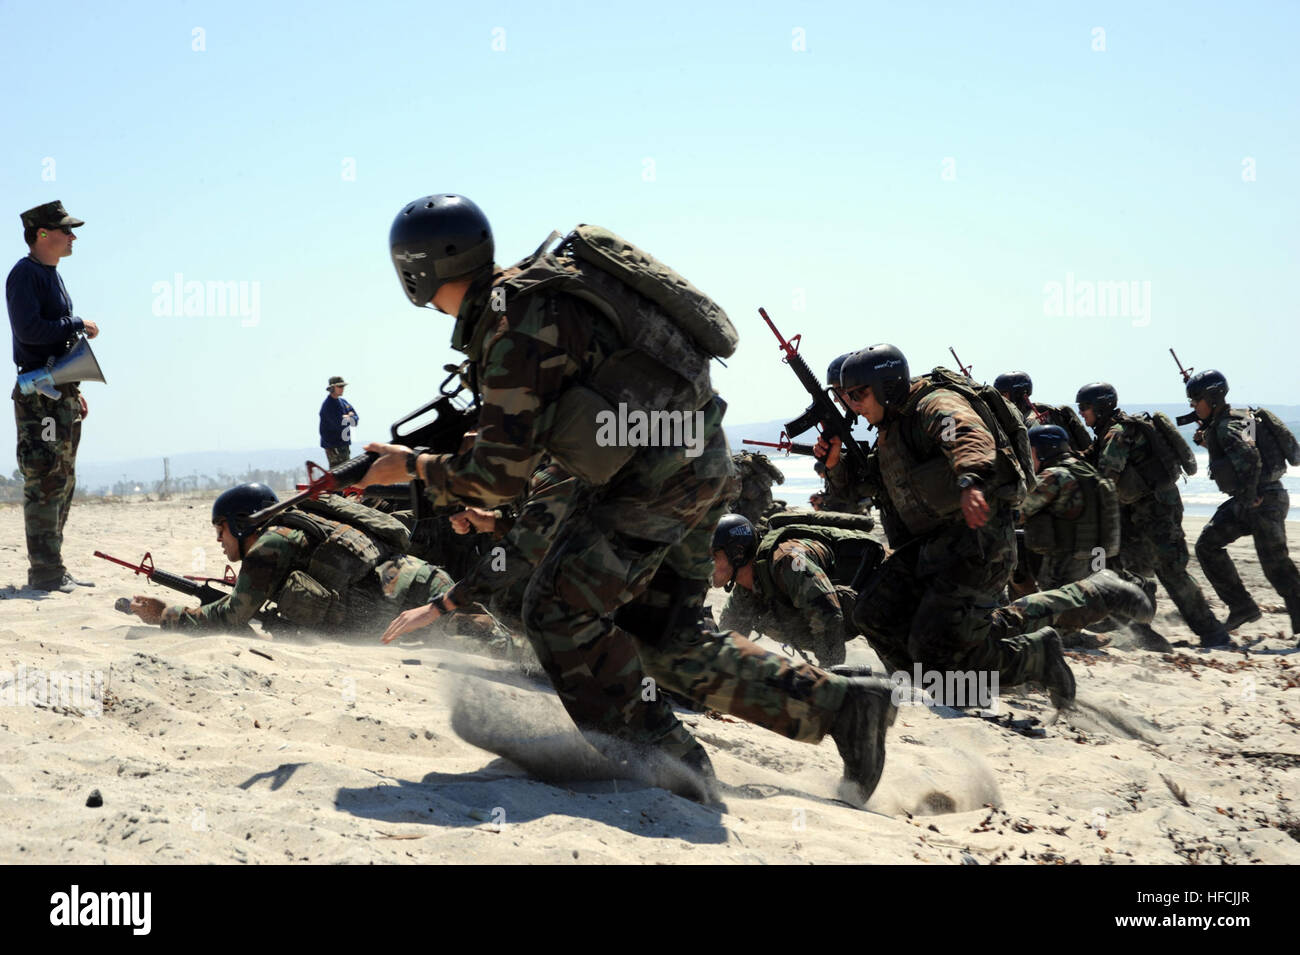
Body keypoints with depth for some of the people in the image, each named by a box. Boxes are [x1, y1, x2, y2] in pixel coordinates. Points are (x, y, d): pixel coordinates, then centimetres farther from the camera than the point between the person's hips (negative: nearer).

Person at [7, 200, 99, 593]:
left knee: (62, 484, 11)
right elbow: (29, 329, -22)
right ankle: (45, 572, -8)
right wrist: (78, 325, -12)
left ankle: (52, 569, 16)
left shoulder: (53, 275, 19)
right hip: (38, 396, -10)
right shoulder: (24, 274, -10)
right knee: (45, 483, -10)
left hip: (62, 394, 10)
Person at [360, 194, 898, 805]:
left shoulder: (511, 330, -17)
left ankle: (664, 762, -2)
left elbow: (500, 478, -15)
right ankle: (842, 706, 11)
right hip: (695, 459, 10)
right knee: (668, 640, 13)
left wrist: (413, 466, 2)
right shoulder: (538, 280, 14)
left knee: (558, 612, -5)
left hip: (656, 472, -10)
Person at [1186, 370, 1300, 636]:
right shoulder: (1217, 425, 12)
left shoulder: (1229, 426, -18)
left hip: (1265, 501, -10)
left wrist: (1249, 499, -25)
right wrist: (1208, 443, 10)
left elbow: (1249, 458, -34)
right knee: (1207, 545, 7)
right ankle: (1242, 606, 9)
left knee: (1275, 564, -7)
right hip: (1244, 502, 10)